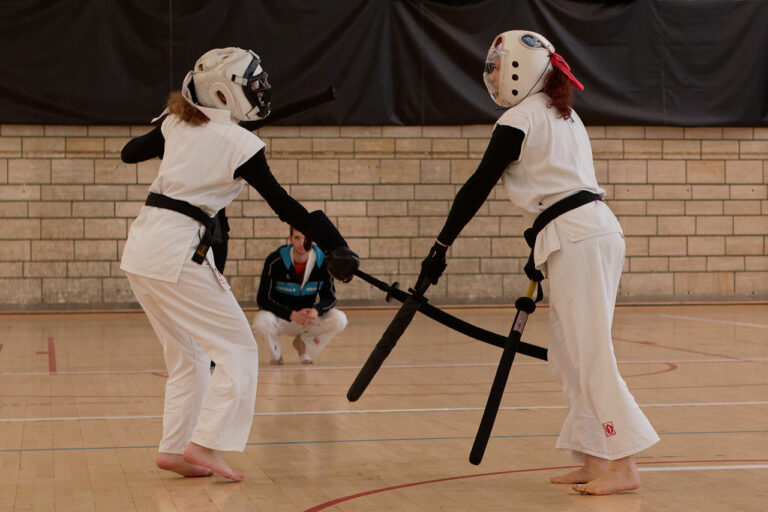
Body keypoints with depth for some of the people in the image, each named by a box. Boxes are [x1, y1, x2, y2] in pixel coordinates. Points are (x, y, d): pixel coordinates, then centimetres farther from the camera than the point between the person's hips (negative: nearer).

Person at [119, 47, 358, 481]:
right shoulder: (239, 143, -9)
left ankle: (174, 448, 17)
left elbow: (130, 153, 22)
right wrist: (334, 244, -6)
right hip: (179, 252, -8)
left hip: (142, 248, 8)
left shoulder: (177, 124, 10)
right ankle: (205, 443, -7)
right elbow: (282, 204, -8)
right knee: (238, 349, 0)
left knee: (188, 355, 18)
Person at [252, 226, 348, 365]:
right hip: (280, 319, -2)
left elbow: (329, 296, -4)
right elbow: (263, 299, -17)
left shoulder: (323, 261, -10)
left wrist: (316, 310, -29)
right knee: (261, 322, -36)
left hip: (309, 318, 3)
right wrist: (292, 315, -31)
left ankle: (302, 343, 6)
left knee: (339, 319, -23)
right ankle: (276, 354, 0)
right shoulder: (275, 261, -18)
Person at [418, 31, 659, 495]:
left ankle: (622, 466, -9)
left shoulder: (519, 119, -6)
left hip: (575, 239, -9)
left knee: (591, 356, -9)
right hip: (599, 230, 9)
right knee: (571, 357, 11)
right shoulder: (564, 115, 21)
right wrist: (543, 247, 26)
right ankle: (594, 458, 12)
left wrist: (442, 246, -4)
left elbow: (478, 187, -7)